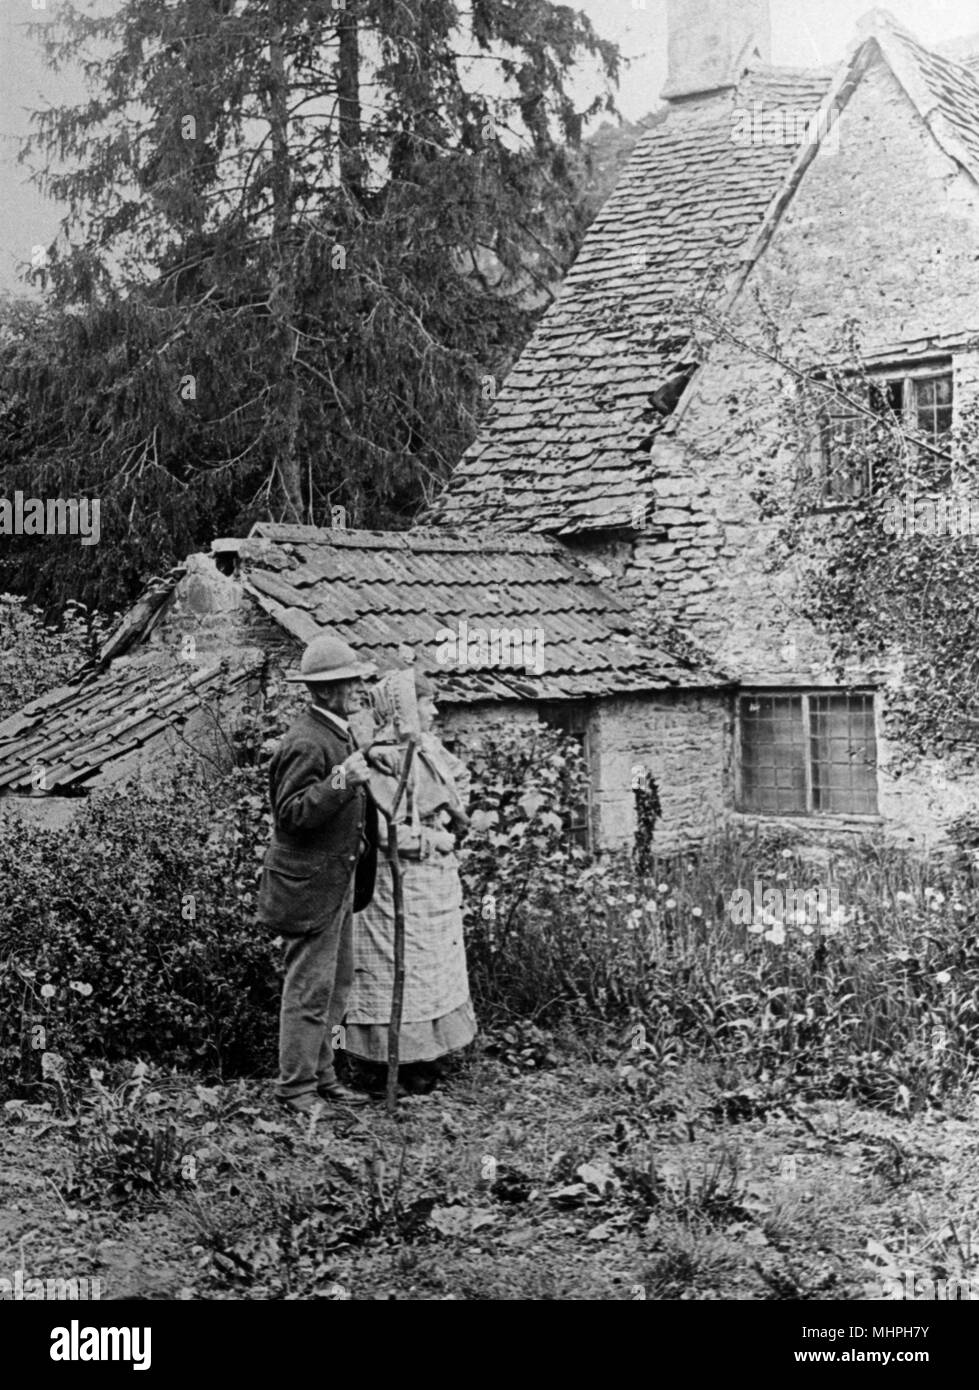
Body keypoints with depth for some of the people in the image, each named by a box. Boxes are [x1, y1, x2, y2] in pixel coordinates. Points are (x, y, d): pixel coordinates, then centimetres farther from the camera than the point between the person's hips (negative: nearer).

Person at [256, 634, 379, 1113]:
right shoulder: (307, 743, -20)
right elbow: (292, 813, -27)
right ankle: (296, 1086, 8)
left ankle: (321, 1073, 27)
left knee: (337, 982, 16)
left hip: (338, 880, 10)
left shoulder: (338, 733, 13)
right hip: (309, 884, -10)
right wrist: (340, 783, -33)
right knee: (310, 987, -2)